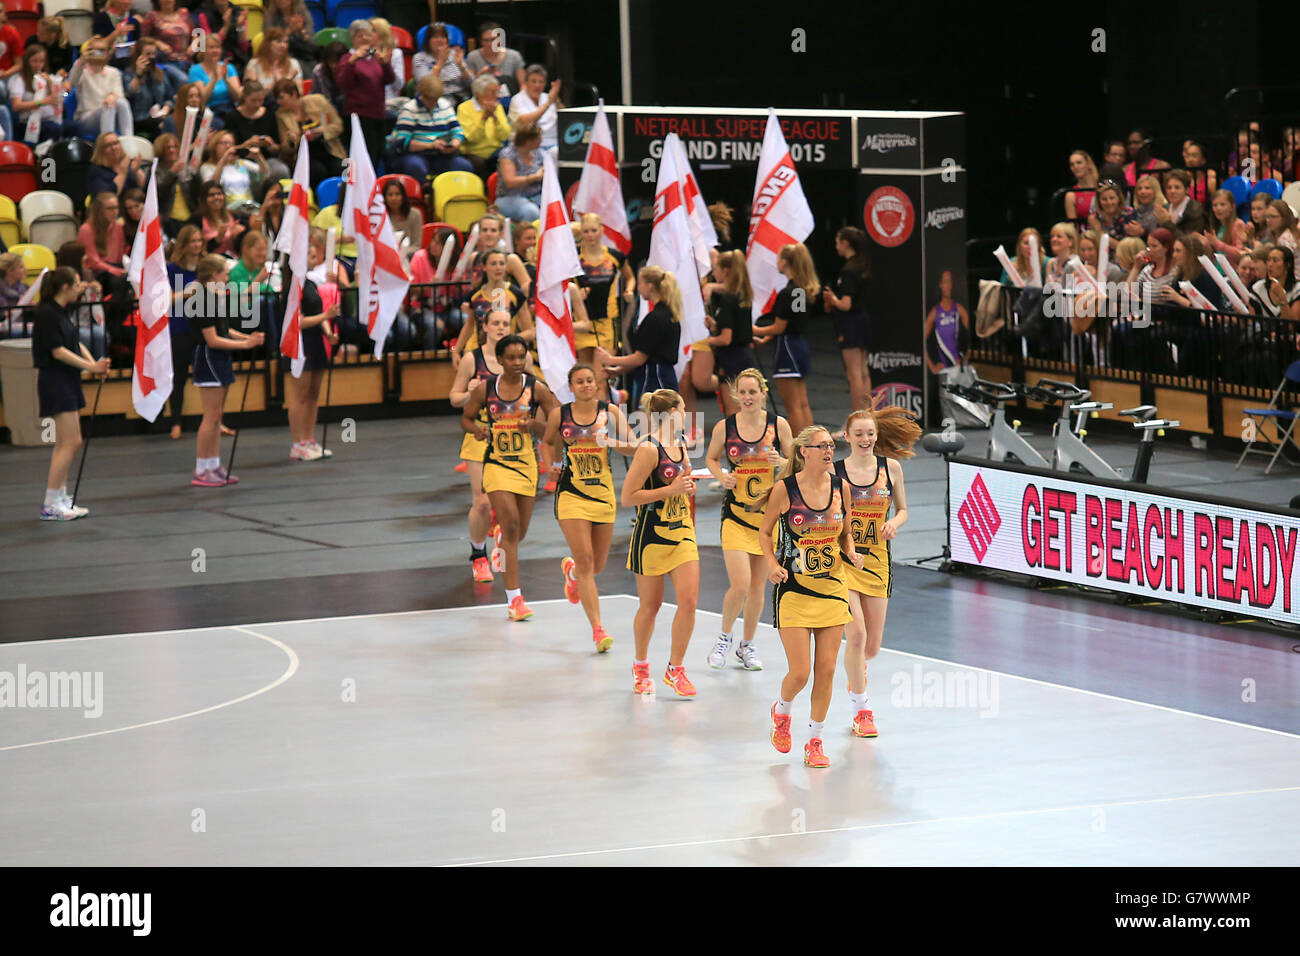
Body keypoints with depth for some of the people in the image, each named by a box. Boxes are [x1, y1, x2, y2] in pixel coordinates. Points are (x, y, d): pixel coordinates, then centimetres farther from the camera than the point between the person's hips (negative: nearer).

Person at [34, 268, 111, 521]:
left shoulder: (62, 312, 13)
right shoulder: (46, 314, -16)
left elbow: (76, 343, 15)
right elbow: (58, 351, -20)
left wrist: (94, 364, -2)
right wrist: (91, 366, -19)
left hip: (68, 381, 10)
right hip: (55, 382, -10)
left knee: (65, 444, 11)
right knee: (71, 442, -12)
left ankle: (60, 500, 15)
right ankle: (50, 506, -11)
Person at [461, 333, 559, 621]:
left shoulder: (536, 389, -3)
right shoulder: (486, 389, -2)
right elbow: (466, 417, 12)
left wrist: (535, 426, -18)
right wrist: (477, 429, -10)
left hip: (526, 464, 2)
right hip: (496, 464, -2)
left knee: (519, 532, 11)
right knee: (511, 525, -16)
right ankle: (514, 599, -15)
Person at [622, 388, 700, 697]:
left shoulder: (680, 444, 9)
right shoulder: (649, 449, -15)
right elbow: (627, 497, -18)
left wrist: (688, 486, 6)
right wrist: (671, 489, -19)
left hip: (682, 533, 6)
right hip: (651, 535, -6)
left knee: (689, 600, -5)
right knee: (650, 605, 5)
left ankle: (675, 669, 7)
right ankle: (641, 666, 27)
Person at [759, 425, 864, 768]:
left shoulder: (840, 487, 2)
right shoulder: (785, 489, -9)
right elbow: (765, 532, 3)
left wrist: (851, 553, -5)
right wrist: (772, 564, -12)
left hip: (832, 588, 4)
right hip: (794, 590, -4)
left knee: (826, 671, 1)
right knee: (800, 673, -8)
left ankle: (814, 741, 15)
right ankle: (782, 712, 26)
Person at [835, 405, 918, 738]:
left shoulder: (891, 468, 3)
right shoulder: (834, 471, -4)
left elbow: (903, 509, 13)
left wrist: (894, 523, -8)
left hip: (878, 560, 3)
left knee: (872, 645, 6)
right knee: (856, 633, -17)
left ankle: (855, 674, 45)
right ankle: (860, 709, 0)